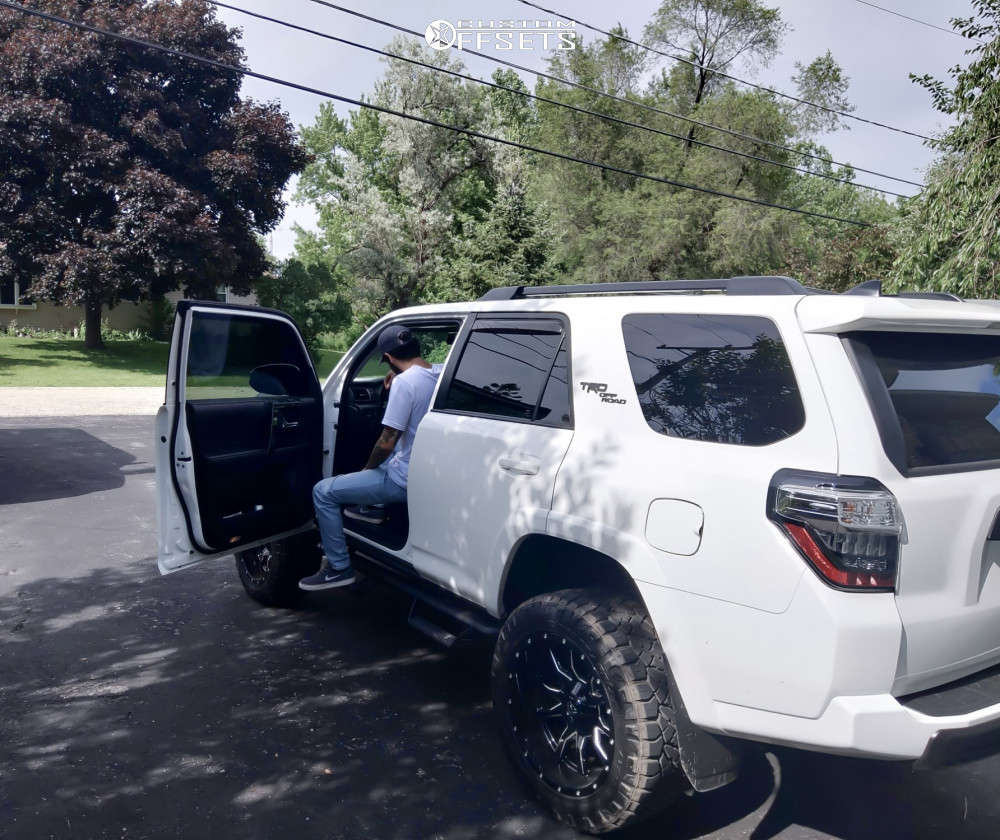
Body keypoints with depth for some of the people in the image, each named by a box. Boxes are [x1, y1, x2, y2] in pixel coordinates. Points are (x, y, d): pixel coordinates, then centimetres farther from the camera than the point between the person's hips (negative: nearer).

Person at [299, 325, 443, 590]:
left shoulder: (404, 382, -22)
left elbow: (387, 442, -20)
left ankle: (339, 568, 6)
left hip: (405, 482, -8)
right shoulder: (442, 372, 0)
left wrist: (368, 468, -2)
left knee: (323, 491, 0)